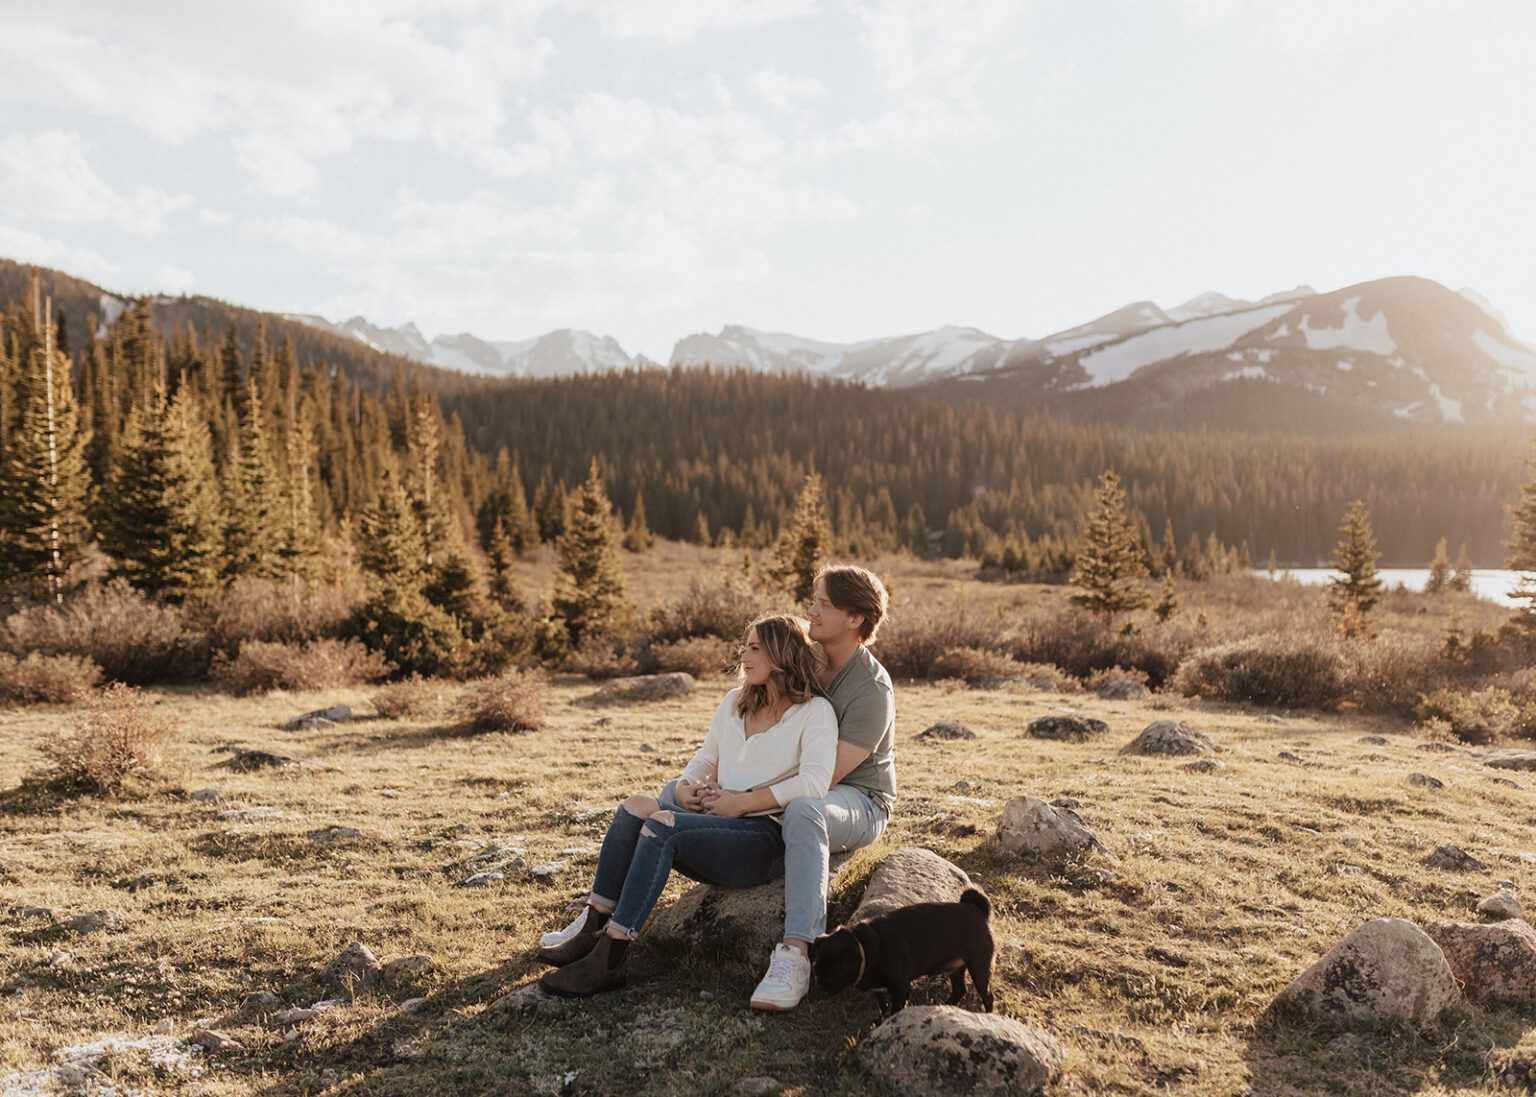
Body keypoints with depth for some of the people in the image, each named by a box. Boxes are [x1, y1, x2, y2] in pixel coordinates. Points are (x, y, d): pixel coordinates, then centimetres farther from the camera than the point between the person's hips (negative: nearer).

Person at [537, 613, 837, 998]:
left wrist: (741, 802, -16)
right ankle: (592, 928, -21)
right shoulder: (735, 702, 20)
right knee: (636, 806, -20)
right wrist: (685, 786, 3)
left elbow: (815, 782, -16)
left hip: (766, 839, -7)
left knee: (662, 824, -29)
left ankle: (608, 959, -30)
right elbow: (705, 759, 26)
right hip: (715, 823, 7)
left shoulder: (815, 711, -2)